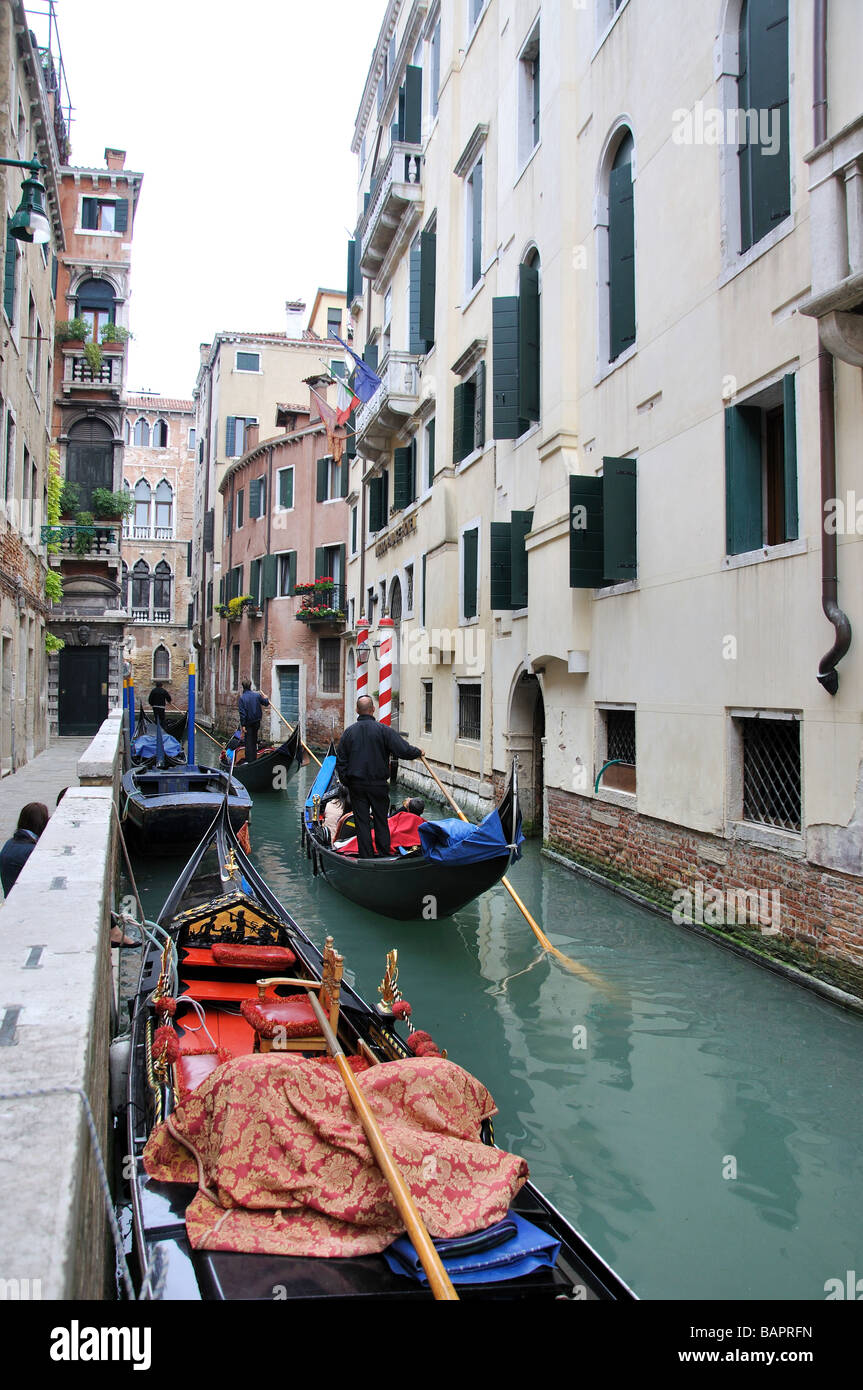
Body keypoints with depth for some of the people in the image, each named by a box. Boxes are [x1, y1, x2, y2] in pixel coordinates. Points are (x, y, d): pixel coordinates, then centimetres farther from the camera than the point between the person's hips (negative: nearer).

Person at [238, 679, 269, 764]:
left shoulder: (242, 698, -13)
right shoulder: (257, 695, -4)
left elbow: (242, 712, -14)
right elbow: (266, 703, 7)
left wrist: (243, 725, -10)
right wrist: (265, 698, 30)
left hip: (248, 722, -3)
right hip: (257, 721, 4)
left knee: (249, 742, 1)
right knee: (254, 740, 18)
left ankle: (249, 760, -2)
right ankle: (254, 758, 25)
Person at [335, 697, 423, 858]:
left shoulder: (348, 732, 1)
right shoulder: (383, 730, -9)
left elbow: (341, 761, 4)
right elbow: (404, 750, -14)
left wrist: (346, 782, 13)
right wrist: (418, 752, 5)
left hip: (356, 785, 2)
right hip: (378, 784, -2)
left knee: (362, 822, 6)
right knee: (381, 821, 9)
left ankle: (366, 858, 7)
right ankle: (384, 855, 12)